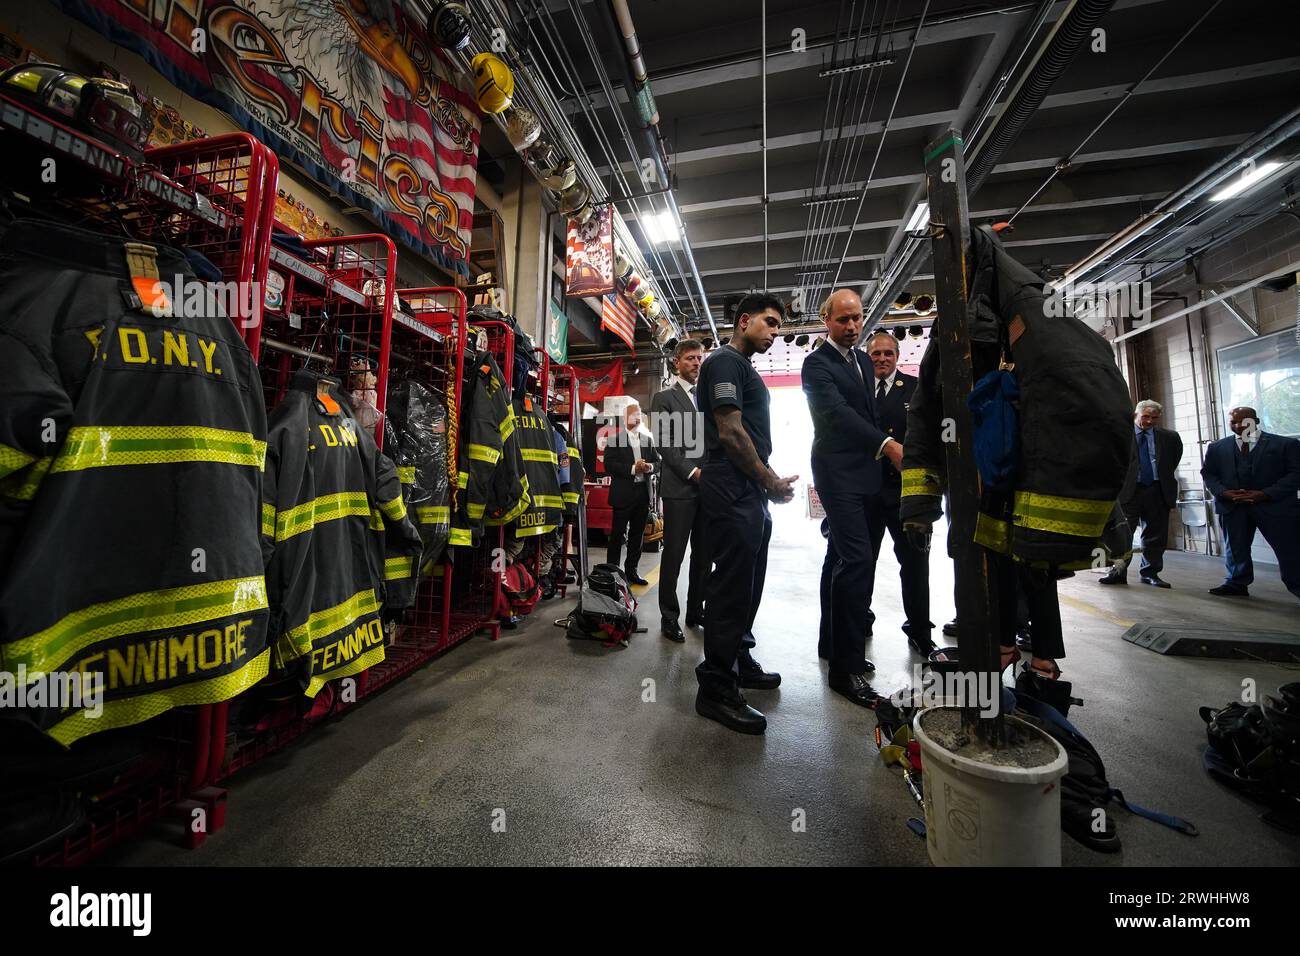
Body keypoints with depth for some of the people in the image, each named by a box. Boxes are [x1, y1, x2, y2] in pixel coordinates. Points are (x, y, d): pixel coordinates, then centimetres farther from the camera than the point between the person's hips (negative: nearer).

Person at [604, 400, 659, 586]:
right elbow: (609, 465, -11)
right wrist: (633, 469, -18)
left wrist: (650, 467, -8)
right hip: (623, 494, -5)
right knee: (618, 533, 2)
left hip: (643, 492, 5)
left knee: (637, 533, 11)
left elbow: (658, 462, 14)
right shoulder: (614, 438, -1)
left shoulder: (648, 438, 14)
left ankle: (631, 570, 22)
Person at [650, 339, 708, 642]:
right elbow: (663, 443, -6)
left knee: (704, 554, 9)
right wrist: (691, 471, -13)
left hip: (707, 486, 5)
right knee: (674, 554, 0)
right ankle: (669, 617, 13)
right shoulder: (664, 398, 3)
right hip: (680, 488, -5)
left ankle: (696, 611, 23)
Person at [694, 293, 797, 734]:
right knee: (732, 587, -6)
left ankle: (739, 661, 34)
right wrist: (773, 481, -10)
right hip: (734, 494, -10)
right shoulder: (725, 361, -8)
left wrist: (768, 483, 11)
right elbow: (731, 434, -19)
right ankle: (716, 689, 7)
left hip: (751, 494, 10)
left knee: (747, 584, 17)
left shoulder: (744, 368, 23)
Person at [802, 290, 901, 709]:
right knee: (857, 559, -15)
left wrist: (885, 448, 12)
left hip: (867, 473, 8)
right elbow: (837, 411, -21)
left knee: (852, 560, 11)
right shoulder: (816, 364, -6)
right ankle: (847, 667, -6)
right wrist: (887, 445, -32)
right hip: (839, 474, -8)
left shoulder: (863, 361, 19)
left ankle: (847, 645, 24)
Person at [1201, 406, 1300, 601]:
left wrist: (1265, 494, -16)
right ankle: (1237, 584, 18)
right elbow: (1208, 474, 8)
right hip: (1232, 506, 2)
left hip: (1276, 506, -2)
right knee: (1235, 548, 8)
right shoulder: (1217, 448, 9)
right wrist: (1224, 492, -10)